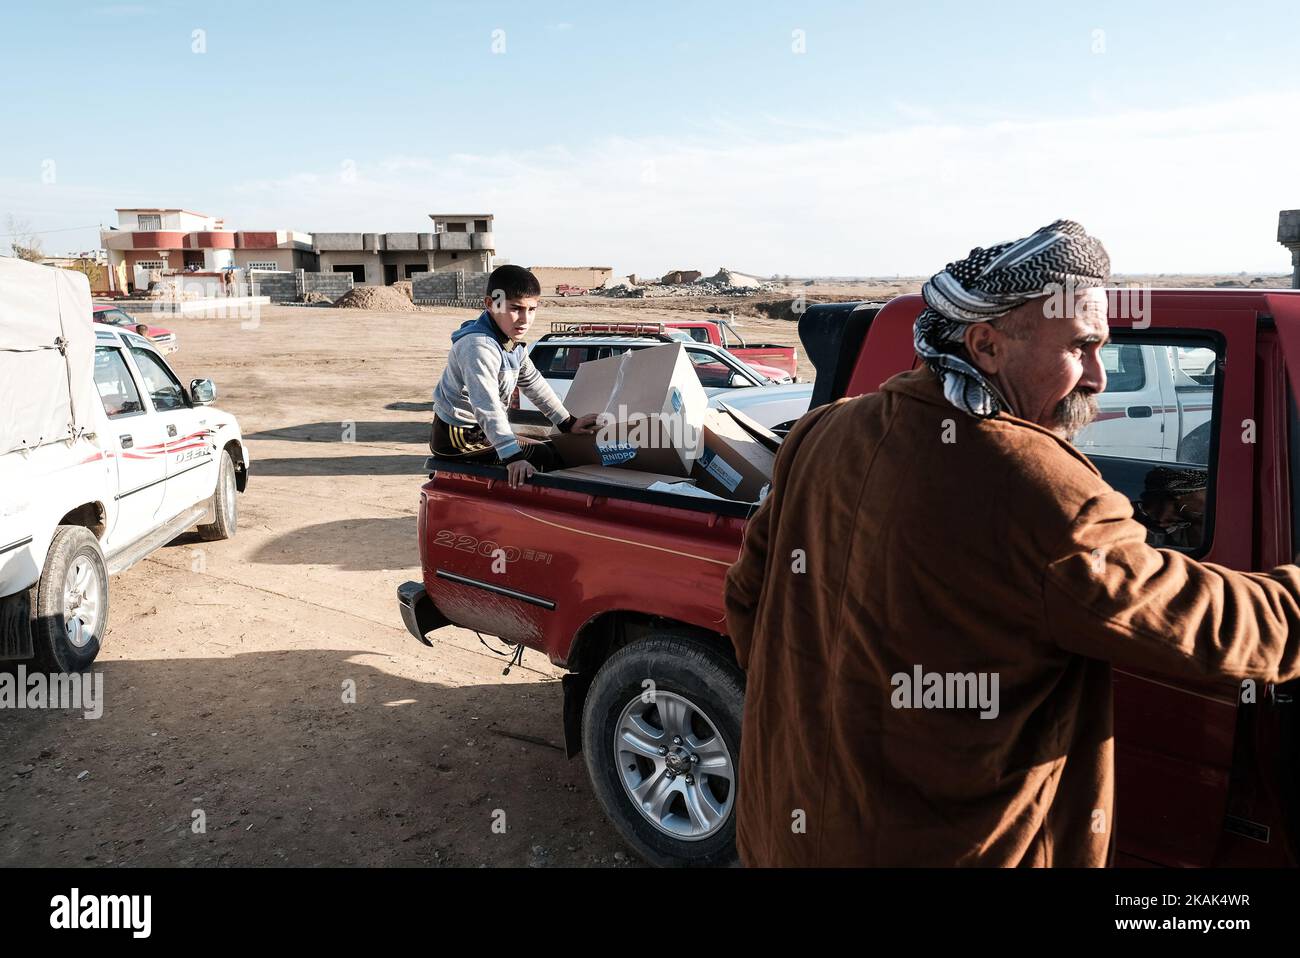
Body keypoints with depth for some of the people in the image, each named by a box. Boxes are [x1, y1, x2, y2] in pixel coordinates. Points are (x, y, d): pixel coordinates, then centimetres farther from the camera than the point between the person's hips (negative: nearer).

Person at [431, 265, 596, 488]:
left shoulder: (512, 341, 4)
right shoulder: (478, 346, -29)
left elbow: (534, 383, 14)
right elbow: (487, 408, -38)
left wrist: (568, 422, 11)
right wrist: (513, 457, -46)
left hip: (479, 431, 10)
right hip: (458, 437, -10)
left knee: (555, 451, 12)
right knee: (544, 458, -16)